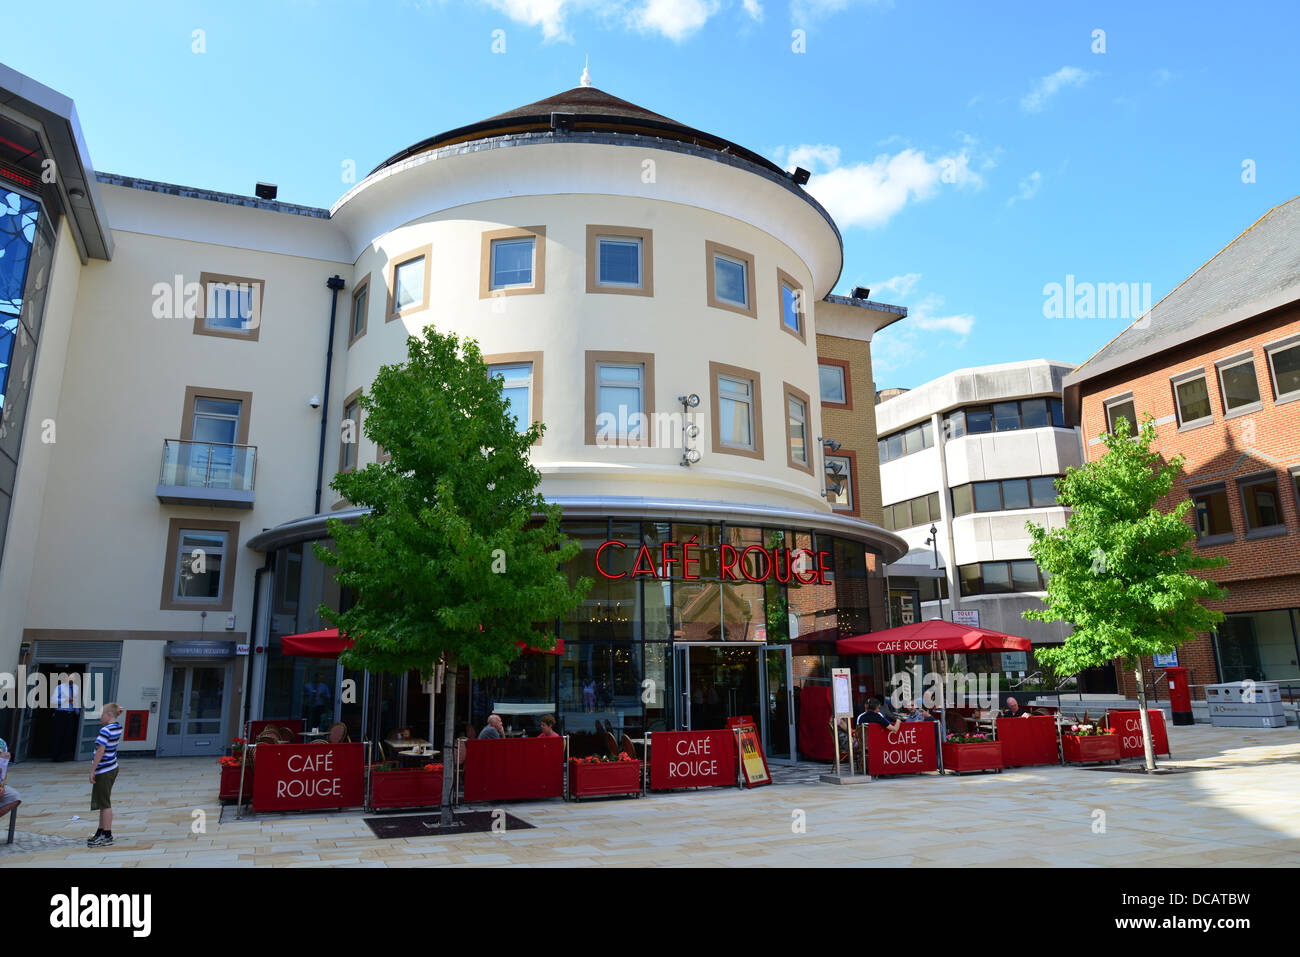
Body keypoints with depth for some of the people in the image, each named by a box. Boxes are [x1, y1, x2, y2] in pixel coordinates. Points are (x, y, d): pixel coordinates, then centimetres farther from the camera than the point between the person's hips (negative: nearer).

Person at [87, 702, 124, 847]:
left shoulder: (105, 731, -20)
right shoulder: (118, 728, 5)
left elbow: (100, 751, -22)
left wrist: (92, 771, -18)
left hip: (103, 771, -9)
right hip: (113, 768, 9)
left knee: (105, 804, -2)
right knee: (103, 803, 18)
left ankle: (107, 836, 4)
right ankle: (101, 831, 28)